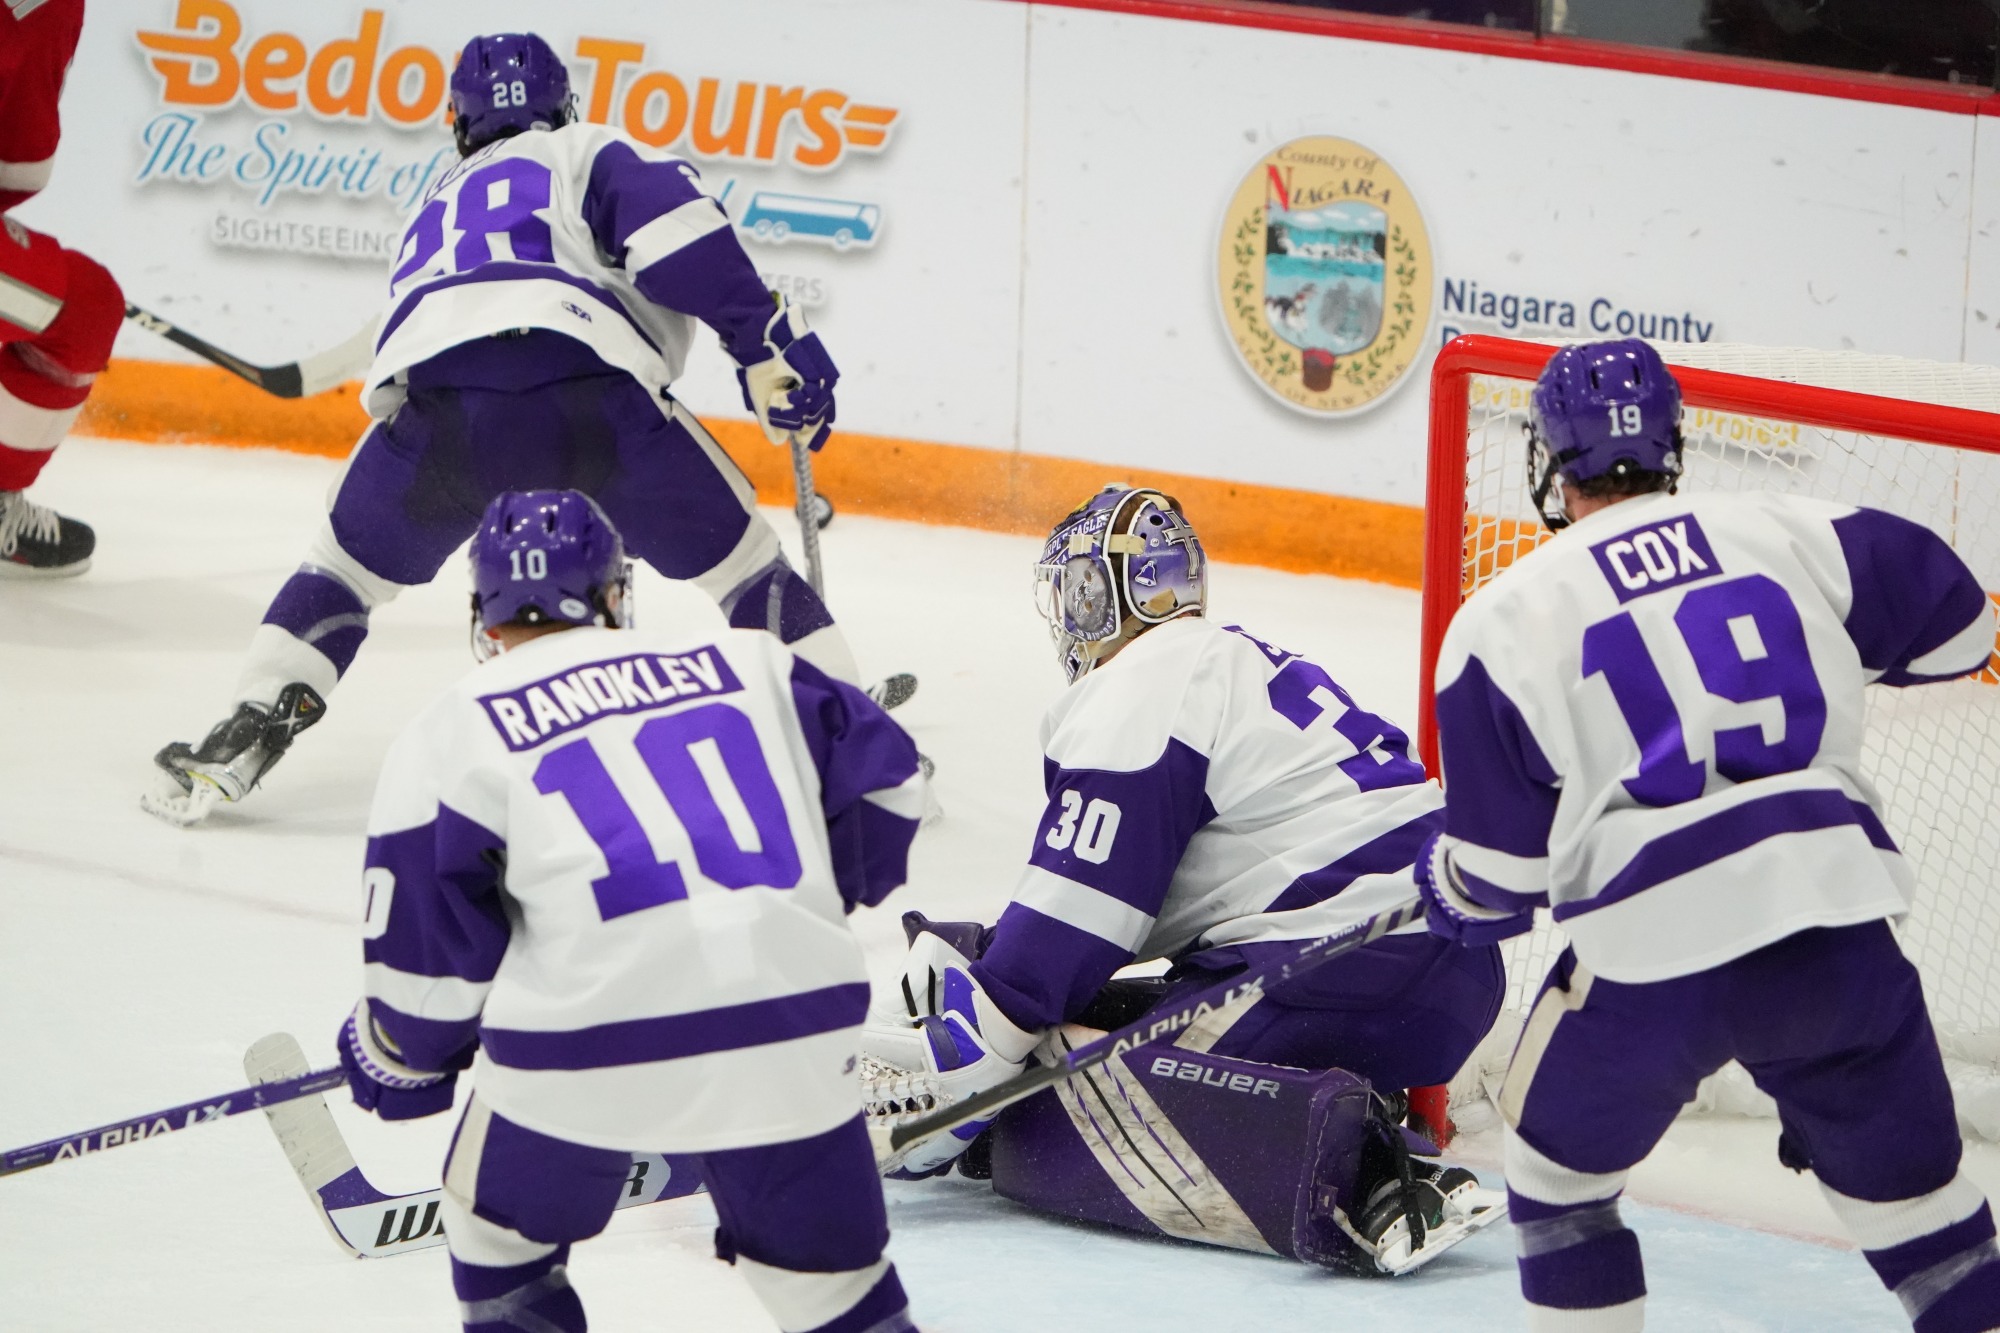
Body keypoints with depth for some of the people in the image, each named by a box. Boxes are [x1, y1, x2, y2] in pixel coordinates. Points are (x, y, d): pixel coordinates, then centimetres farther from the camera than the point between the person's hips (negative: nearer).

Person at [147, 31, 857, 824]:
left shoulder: (437, 205, 43)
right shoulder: (589, 155, 28)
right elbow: (670, 225, 4)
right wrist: (767, 342, 0)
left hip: (437, 388, 3)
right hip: (589, 384, -3)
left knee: (351, 564, 27)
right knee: (741, 560, 15)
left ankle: (244, 738, 16)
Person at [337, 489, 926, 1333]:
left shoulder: (453, 729, 10)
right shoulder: (744, 662, 17)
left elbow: (429, 946, 7)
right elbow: (885, 778, 17)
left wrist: (402, 1058, 25)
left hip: (587, 1036, -2)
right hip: (789, 1027, 2)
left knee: (503, 1232, 25)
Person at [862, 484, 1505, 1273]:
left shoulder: (1138, 695, -5)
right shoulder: (1233, 663, 27)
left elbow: (1078, 908, -11)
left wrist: (965, 1055, -7)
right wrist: (981, 955, 30)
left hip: (1335, 965, -10)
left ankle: (1336, 1165, -36)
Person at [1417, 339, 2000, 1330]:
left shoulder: (1507, 618, 4)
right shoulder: (1786, 533, 9)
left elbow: (1499, 865, 4)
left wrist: (1452, 892, 28)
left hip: (1653, 959, -2)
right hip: (1837, 926, 2)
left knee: (1558, 1160, 22)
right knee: (1908, 1178, 14)